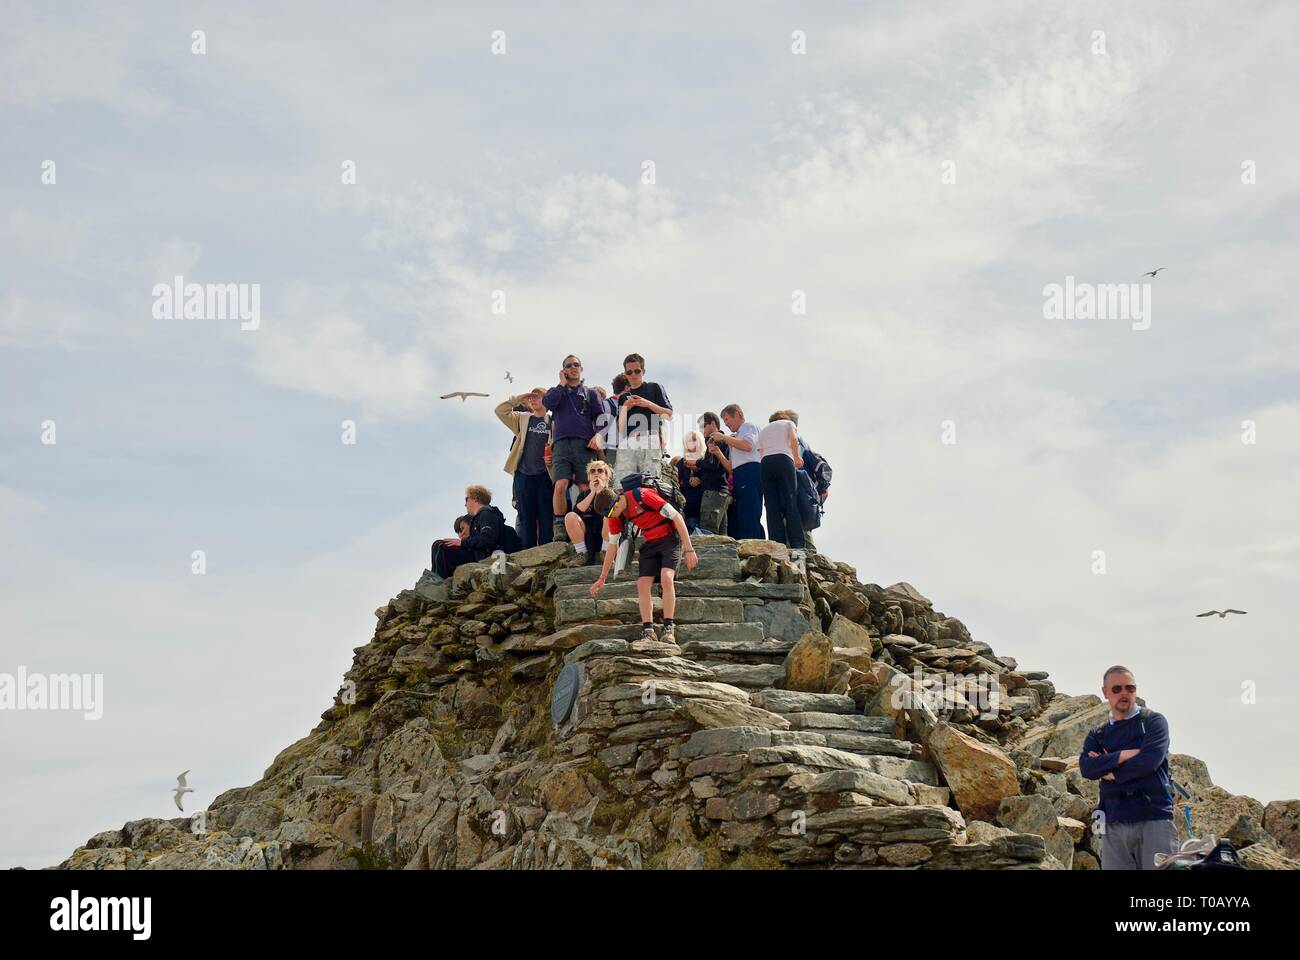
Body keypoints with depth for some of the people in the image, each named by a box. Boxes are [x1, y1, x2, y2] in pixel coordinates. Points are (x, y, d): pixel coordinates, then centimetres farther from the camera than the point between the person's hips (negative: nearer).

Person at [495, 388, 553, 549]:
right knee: (526, 516, 2)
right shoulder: (522, 419, 15)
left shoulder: (553, 421, 7)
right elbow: (500, 411, 9)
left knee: (546, 516, -3)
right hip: (524, 474, 2)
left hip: (544, 475, -2)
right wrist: (518, 399, 5)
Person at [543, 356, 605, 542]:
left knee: (585, 488, -8)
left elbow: (600, 417, 11)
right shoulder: (557, 391, 22)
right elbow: (547, 402, 0)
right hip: (562, 443, 0)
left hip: (584, 444, 0)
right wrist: (562, 384, 7)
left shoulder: (590, 393, 21)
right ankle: (560, 527, -15)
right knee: (560, 485, -16)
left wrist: (597, 435, -8)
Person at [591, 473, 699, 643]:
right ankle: (648, 631, -6)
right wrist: (602, 579, 10)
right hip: (649, 543, 7)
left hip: (670, 538, -6)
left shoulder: (644, 496, -27)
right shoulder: (615, 515, -5)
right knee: (642, 584, -8)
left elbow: (677, 517, -22)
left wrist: (689, 550, -22)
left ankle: (669, 629, -19)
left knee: (666, 578, -24)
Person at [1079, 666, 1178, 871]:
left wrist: (1112, 773, 1)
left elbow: (1150, 760, -10)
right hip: (1114, 824, 3)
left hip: (1154, 819, -3)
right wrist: (1122, 756, -12)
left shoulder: (1154, 721, 8)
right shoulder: (1097, 735, 18)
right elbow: (1086, 767, -1)